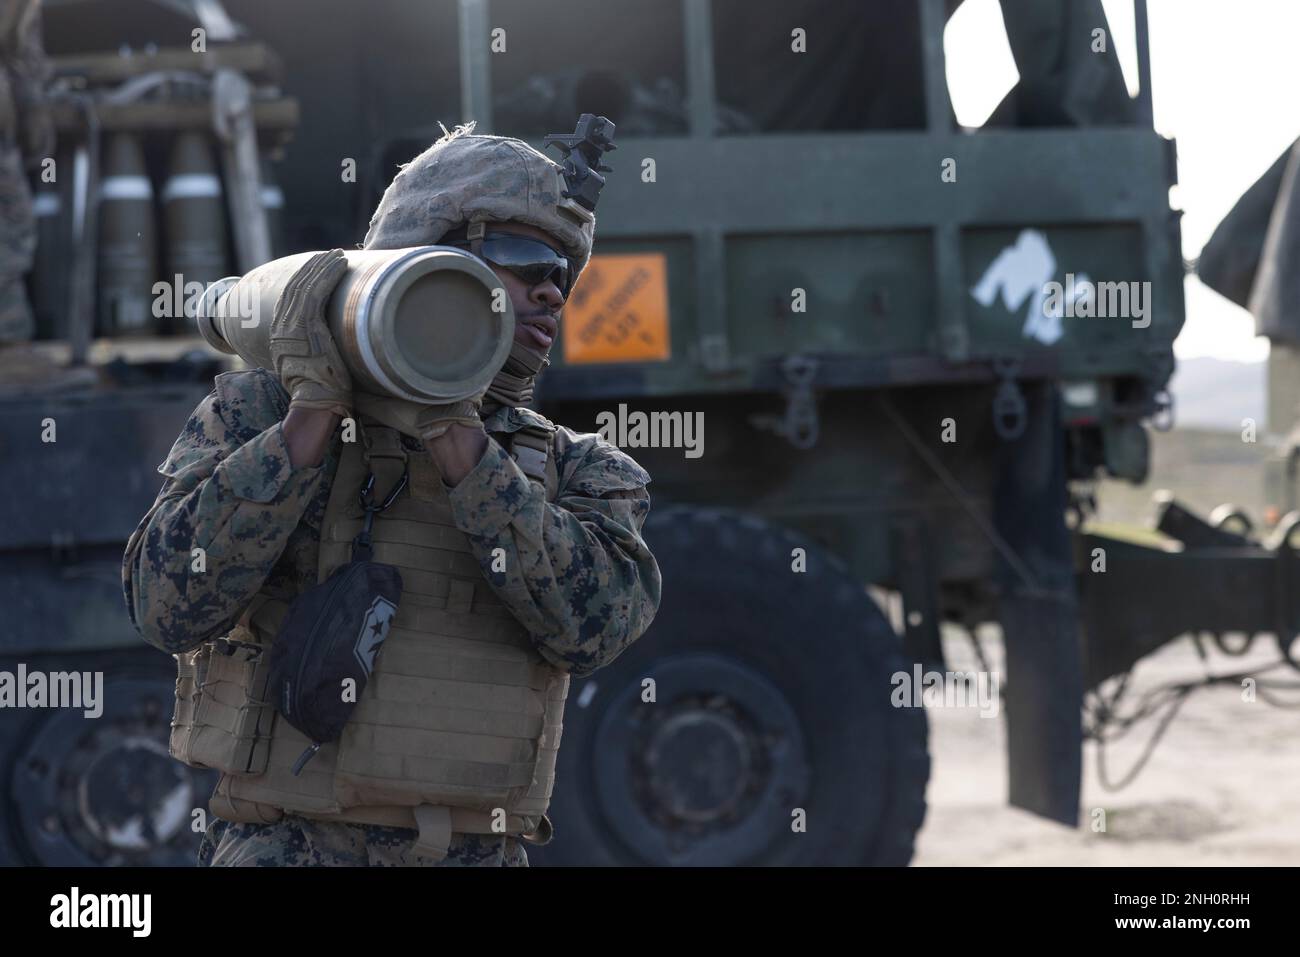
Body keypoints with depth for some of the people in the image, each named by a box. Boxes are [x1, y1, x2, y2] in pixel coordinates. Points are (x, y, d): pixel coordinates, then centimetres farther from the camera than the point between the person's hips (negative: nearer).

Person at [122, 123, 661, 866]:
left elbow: (592, 620, -12)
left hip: (481, 856, 3)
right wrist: (316, 411, -15)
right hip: (289, 849, -2)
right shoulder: (268, 412, 3)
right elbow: (173, 606, -12)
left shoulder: (578, 471, 9)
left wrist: (449, 430, -17)